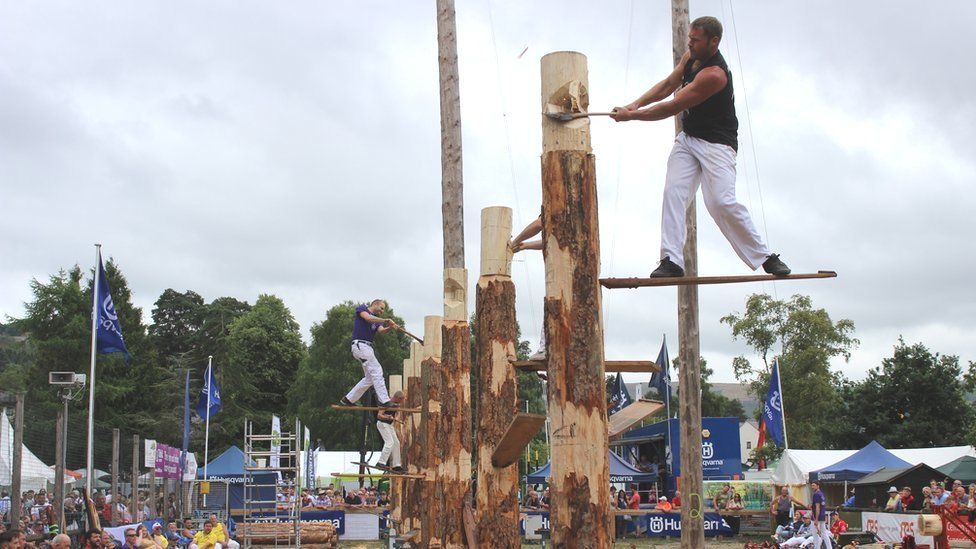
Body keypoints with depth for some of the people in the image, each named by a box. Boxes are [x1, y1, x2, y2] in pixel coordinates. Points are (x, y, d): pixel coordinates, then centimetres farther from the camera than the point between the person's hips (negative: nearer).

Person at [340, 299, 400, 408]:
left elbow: (381, 330, 2)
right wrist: (386, 320, -24)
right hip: (360, 345, -9)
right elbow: (368, 318, -19)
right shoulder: (362, 308, 3)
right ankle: (384, 401, -19)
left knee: (370, 378, 11)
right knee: (377, 371, -16)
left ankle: (348, 399, 18)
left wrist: (390, 327, -19)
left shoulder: (376, 320, 22)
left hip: (368, 348, 9)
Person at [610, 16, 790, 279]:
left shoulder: (715, 75, -25)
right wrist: (636, 104, -7)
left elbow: (673, 107, -23)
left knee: (721, 201, -20)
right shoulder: (690, 57, 3)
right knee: (673, 191, -12)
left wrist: (631, 116, -16)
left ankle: (765, 257, -5)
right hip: (687, 139, 8)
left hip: (717, 143, -8)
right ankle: (672, 260, -17)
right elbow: (667, 85, 10)